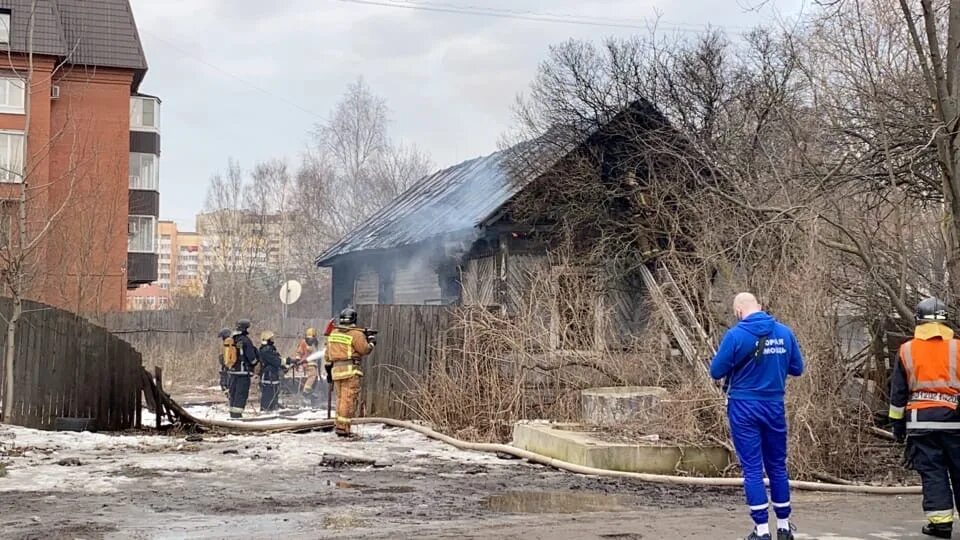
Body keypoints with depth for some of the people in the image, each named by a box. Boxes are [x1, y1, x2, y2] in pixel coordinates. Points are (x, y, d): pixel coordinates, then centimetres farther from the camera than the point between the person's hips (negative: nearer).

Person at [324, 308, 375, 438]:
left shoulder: (333, 333, 13)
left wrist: (328, 369, 23)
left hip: (336, 370, 7)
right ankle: (343, 427, -7)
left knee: (340, 399, 16)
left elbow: (327, 355, 16)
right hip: (350, 370, -7)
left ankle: (338, 426, 18)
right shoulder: (356, 334, -9)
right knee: (348, 400, -4)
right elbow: (364, 350, -9)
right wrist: (371, 344, 11)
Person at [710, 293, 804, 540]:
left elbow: (716, 372, -7)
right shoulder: (784, 332, 0)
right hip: (774, 406, 4)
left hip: (744, 408, -4)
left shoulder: (736, 335, -12)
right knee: (777, 466, 14)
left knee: (752, 468, 2)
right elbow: (797, 369, 9)